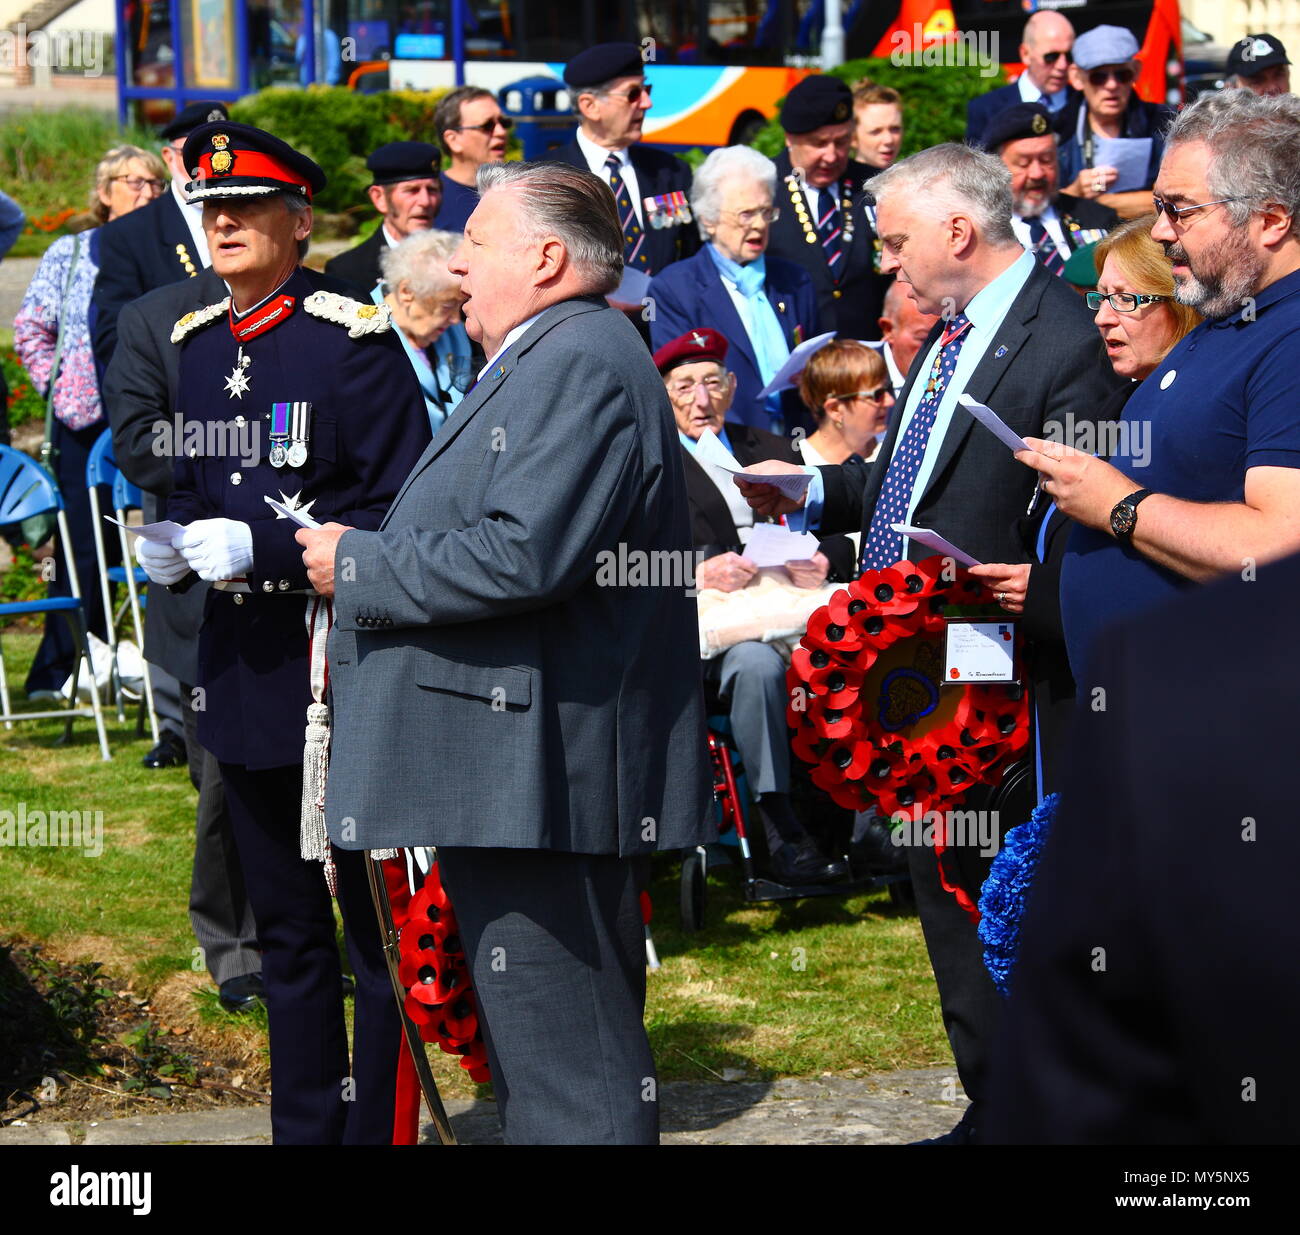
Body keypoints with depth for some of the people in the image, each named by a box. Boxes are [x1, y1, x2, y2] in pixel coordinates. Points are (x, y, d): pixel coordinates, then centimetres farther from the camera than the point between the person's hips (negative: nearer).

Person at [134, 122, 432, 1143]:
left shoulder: (356, 342, -11)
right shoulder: (191, 345, 10)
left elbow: (404, 515, -13)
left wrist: (260, 546, -21)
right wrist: (173, 541, 0)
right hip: (244, 667, 7)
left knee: (378, 925, 1)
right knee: (287, 930, 15)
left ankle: (380, 1128, 7)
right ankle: (303, 1130, 23)